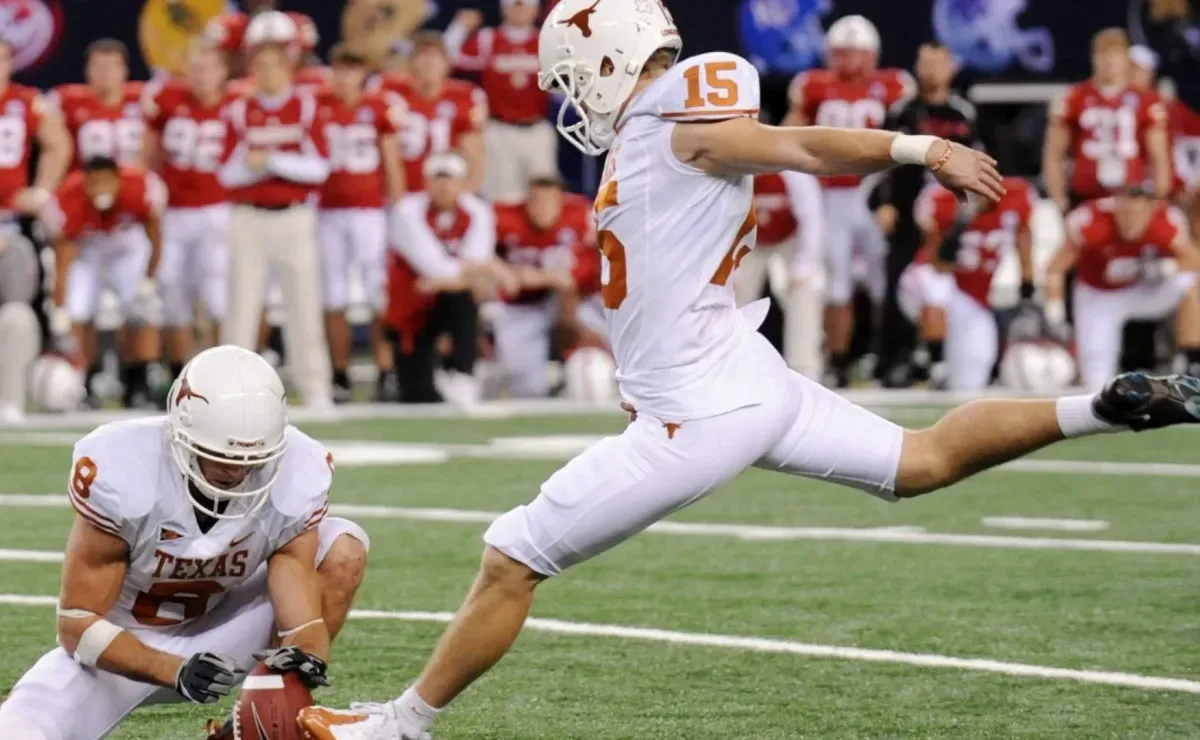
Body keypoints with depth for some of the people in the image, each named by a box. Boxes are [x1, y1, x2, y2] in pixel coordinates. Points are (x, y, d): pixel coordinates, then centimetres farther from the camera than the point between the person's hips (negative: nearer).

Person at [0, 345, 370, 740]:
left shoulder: (294, 478, -22)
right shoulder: (120, 473, -30)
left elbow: (300, 618, -21)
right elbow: (78, 623, -23)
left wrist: (303, 660, -46)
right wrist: (177, 673, -39)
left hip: (216, 637, 3)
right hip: (120, 648, -3)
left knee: (342, 551, -18)